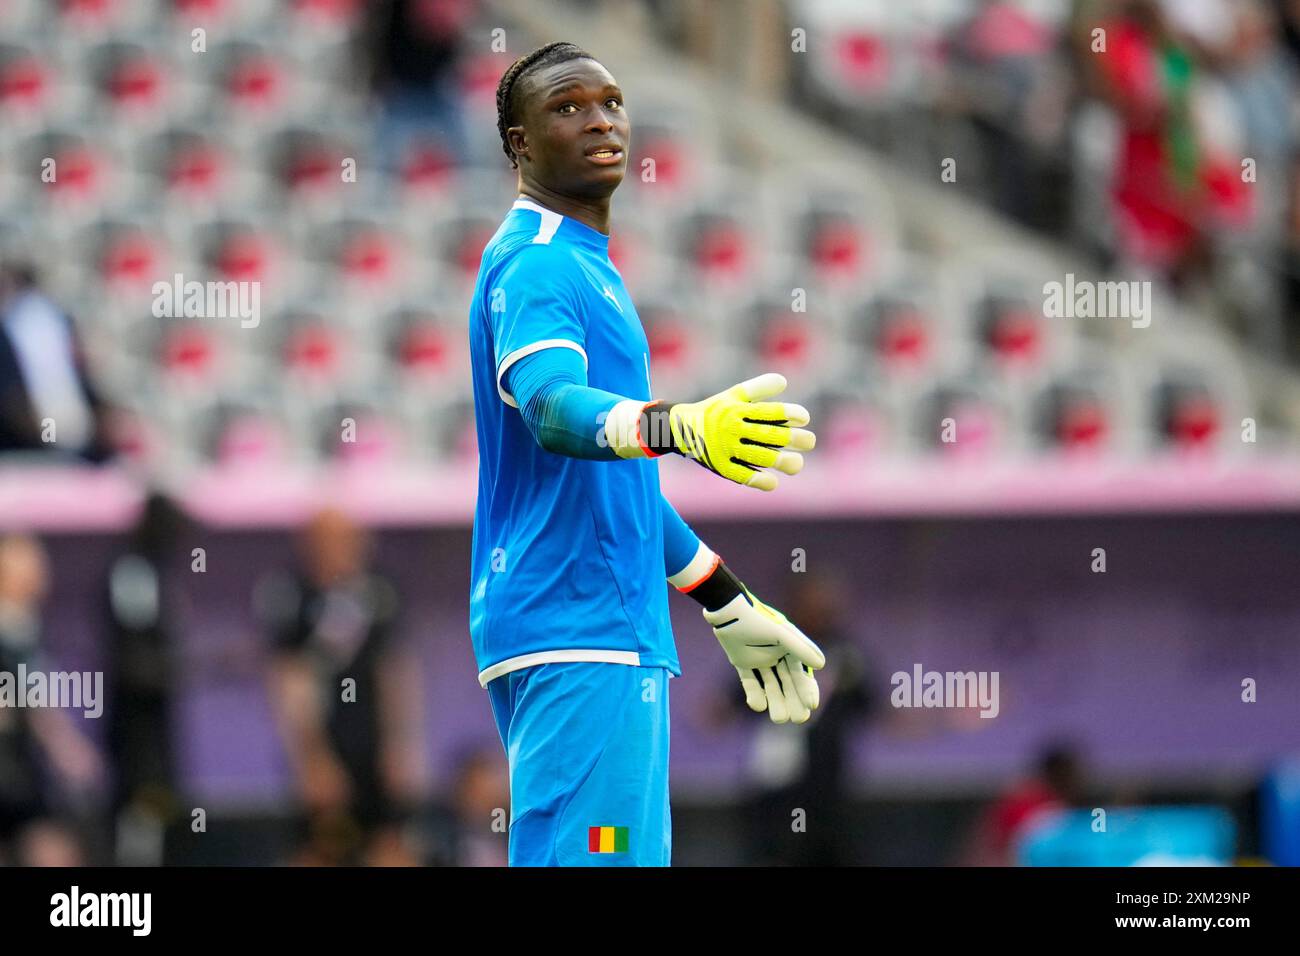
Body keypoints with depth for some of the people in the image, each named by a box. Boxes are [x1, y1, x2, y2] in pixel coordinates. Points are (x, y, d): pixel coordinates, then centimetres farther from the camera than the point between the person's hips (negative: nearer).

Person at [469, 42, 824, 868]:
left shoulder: (584, 267, 23)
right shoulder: (532, 265, -10)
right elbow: (551, 405, -30)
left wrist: (730, 609, 36)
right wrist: (677, 426, -49)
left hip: (620, 632, 10)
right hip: (573, 631, -10)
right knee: (584, 857, -18)